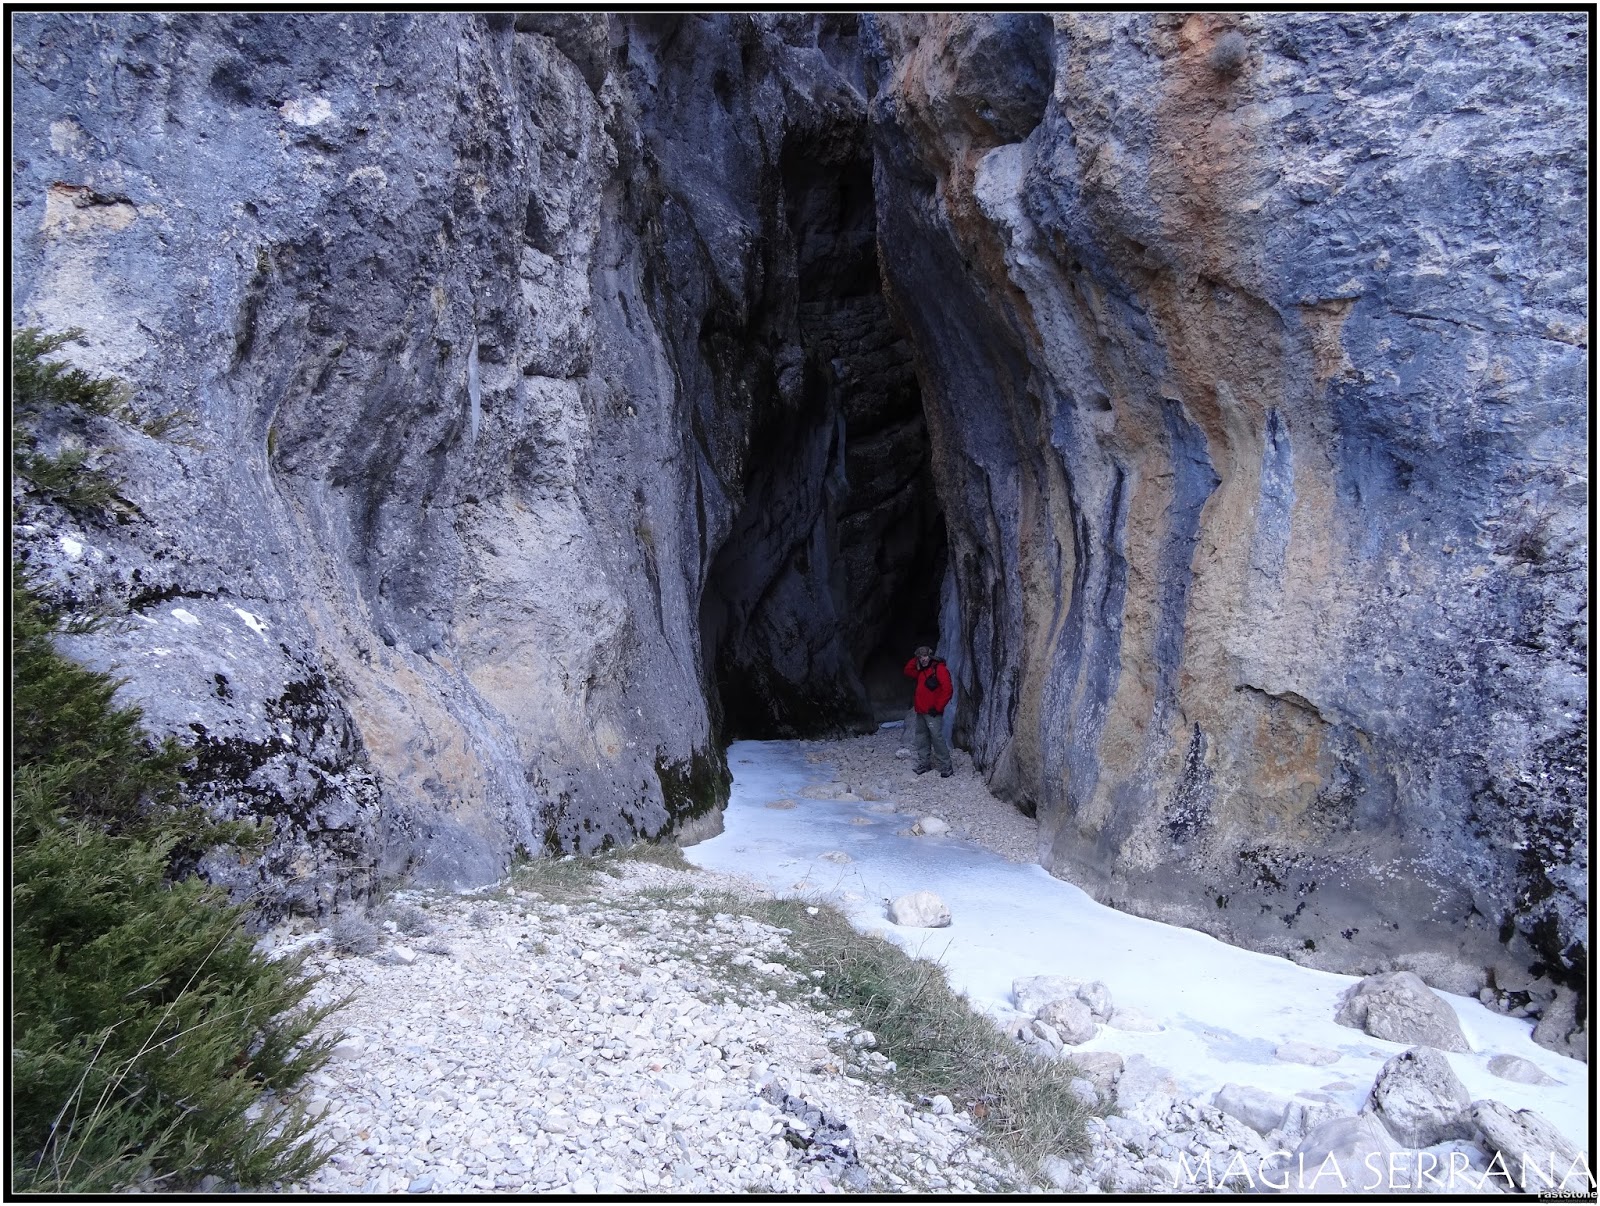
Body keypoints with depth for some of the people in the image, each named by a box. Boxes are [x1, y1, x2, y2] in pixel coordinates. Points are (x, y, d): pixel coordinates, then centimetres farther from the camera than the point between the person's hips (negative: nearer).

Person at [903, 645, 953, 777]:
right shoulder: (921, 671, 15)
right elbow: (908, 672, 28)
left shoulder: (939, 669, -11)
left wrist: (937, 707, -16)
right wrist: (914, 659, 11)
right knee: (921, 738, 12)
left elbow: (948, 690, -17)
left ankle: (946, 768, -7)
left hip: (932, 713, -9)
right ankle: (923, 764, 21)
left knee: (937, 738, -11)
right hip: (920, 712, 9)